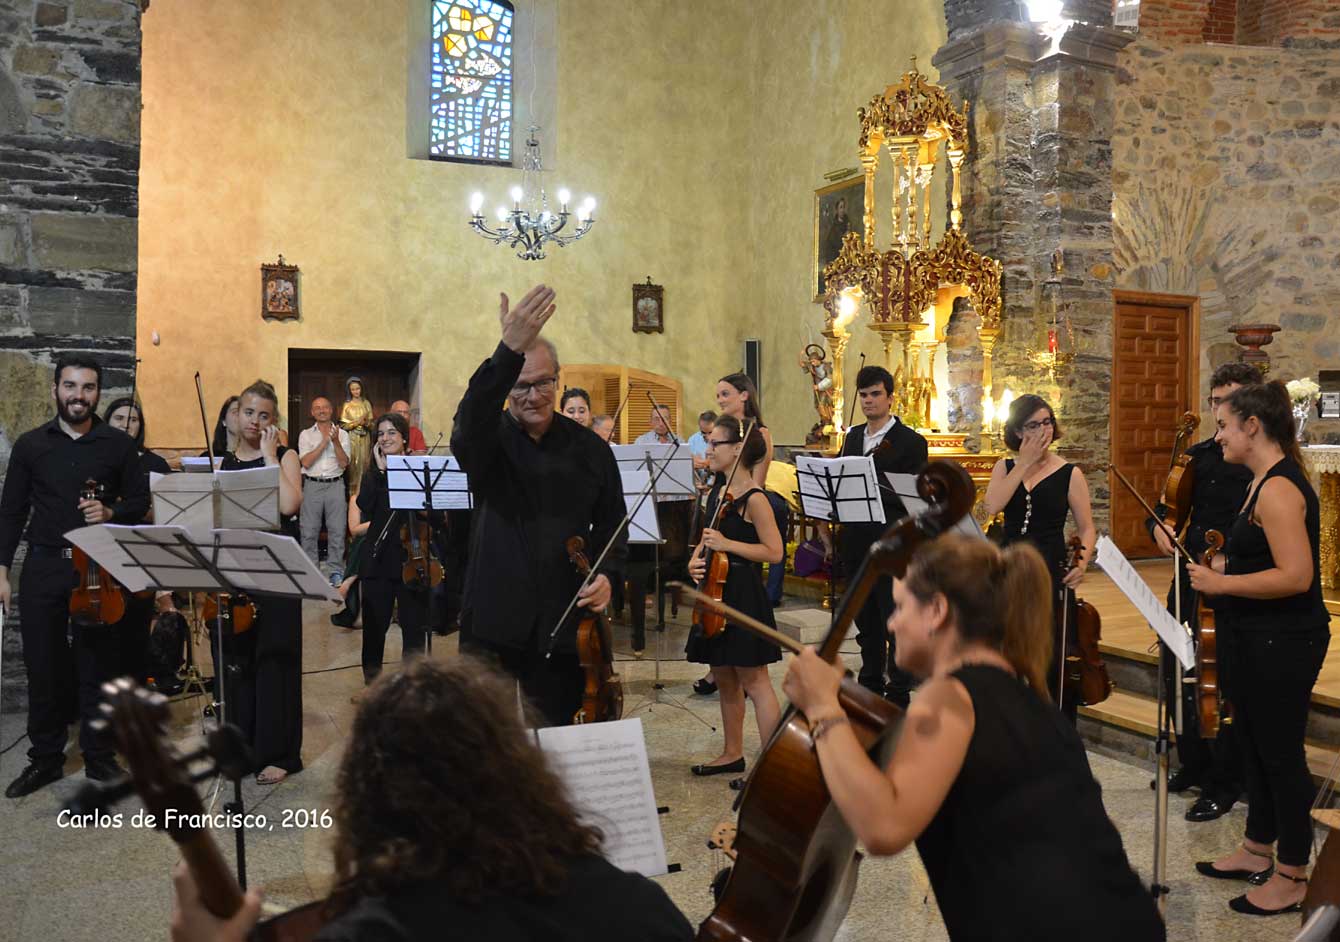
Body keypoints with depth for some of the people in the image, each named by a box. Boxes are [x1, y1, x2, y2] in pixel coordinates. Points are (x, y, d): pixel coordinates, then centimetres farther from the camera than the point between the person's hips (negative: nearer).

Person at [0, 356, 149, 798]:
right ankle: (45, 758, 21)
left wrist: (110, 512, -15)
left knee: (97, 664, 5)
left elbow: (140, 502, 6)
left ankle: (99, 756, 19)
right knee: (42, 665, 7)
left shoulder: (119, 444, 2)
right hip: (43, 567, 1)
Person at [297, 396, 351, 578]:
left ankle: (335, 570, 9)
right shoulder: (305, 434, 7)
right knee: (309, 530, 2)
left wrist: (335, 441, -15)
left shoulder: (342, 434, 7)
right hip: (312, 485, 0)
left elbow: (344, 463, -2)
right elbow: (306, 462, -6)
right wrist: (324, 442, -11)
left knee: (337, 530, 0)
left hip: (335, 485, 0)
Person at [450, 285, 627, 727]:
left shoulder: (589, 449, 6)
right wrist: (508, 351, -40)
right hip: (493, 627, -1)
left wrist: (607, 574, -7)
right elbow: (471, 416, -26)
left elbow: (612, 524, 13)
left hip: (562, 627, 1)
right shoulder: (488, 440, -1)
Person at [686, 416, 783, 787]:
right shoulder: (716, 494, 12)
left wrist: (728, 544, -20)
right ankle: (732, 753, 28)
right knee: (724, 679, 16)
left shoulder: (754, 499, -13)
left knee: (753, 681, -6)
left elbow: (774, 552, -16)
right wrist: (695, 560, 0)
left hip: (743, 595, -9)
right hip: (716, 593, 9)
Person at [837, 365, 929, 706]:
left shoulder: (911, 442, -6)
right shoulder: (853, 436, 14)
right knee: (866, 623, 16)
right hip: (856, 545, 6)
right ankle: (870, 685, 29)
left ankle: (899, 694, 10)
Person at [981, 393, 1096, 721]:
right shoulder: (1005, 468, 8)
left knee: (1051, 658, -2)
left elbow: (1087, 528, 1)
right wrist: (1024, 464, -10)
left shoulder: (1069, 473, 1)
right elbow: (991, 507, -12)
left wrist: (1083, 561, -17)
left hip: (1051, 573, -2)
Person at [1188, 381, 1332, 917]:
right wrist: (1221, 564, 5)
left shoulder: (1278, 487, -21)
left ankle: (1291, 877, 17)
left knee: (1281, 753, 2)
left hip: (1283, 643, -10)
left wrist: (1221, 583, -20)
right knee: (1255, 745, 19)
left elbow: (1296, 575, -27)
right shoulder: (1264, 480, 10)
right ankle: (1258, 850, 35)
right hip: (1257, 638, 10)